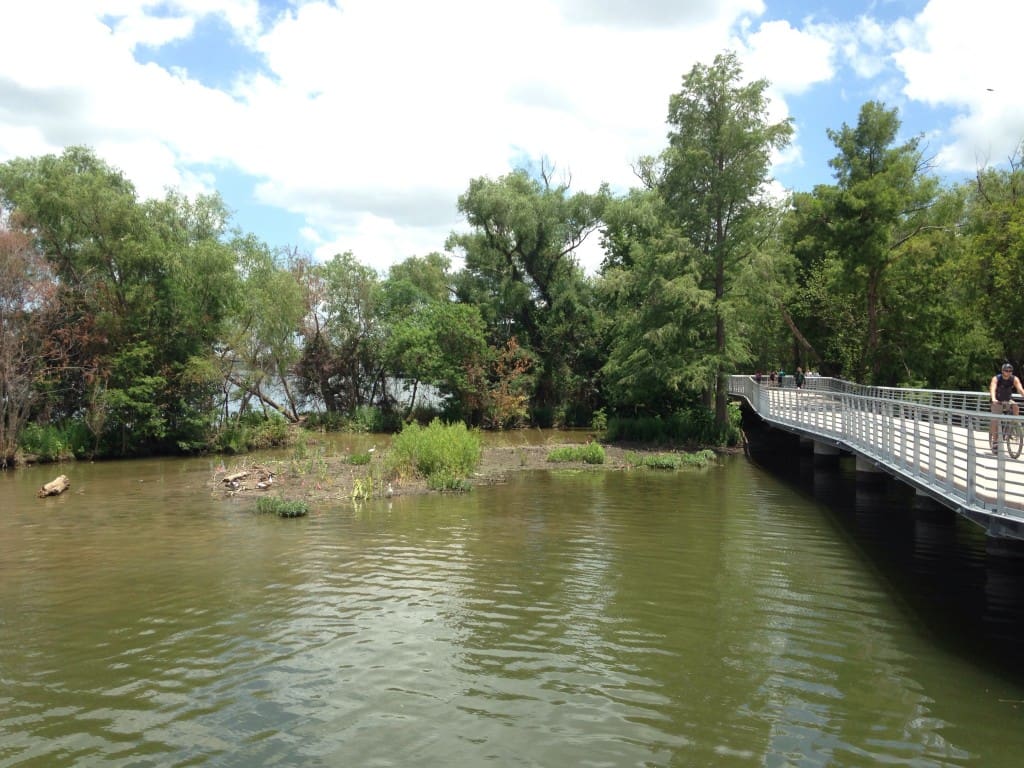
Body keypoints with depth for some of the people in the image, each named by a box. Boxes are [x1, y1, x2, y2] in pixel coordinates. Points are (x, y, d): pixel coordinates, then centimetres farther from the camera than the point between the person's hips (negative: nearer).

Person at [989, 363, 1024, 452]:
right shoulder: (996, 379, -22)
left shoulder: (1014, 379, -15)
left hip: (1008, 400, 3)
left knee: (1016, 407, -28)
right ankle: (995, 441, -4)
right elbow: (992, 389, -38)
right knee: (995, 420, -12)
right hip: (997, 401, -3)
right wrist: (993, 399, -57)